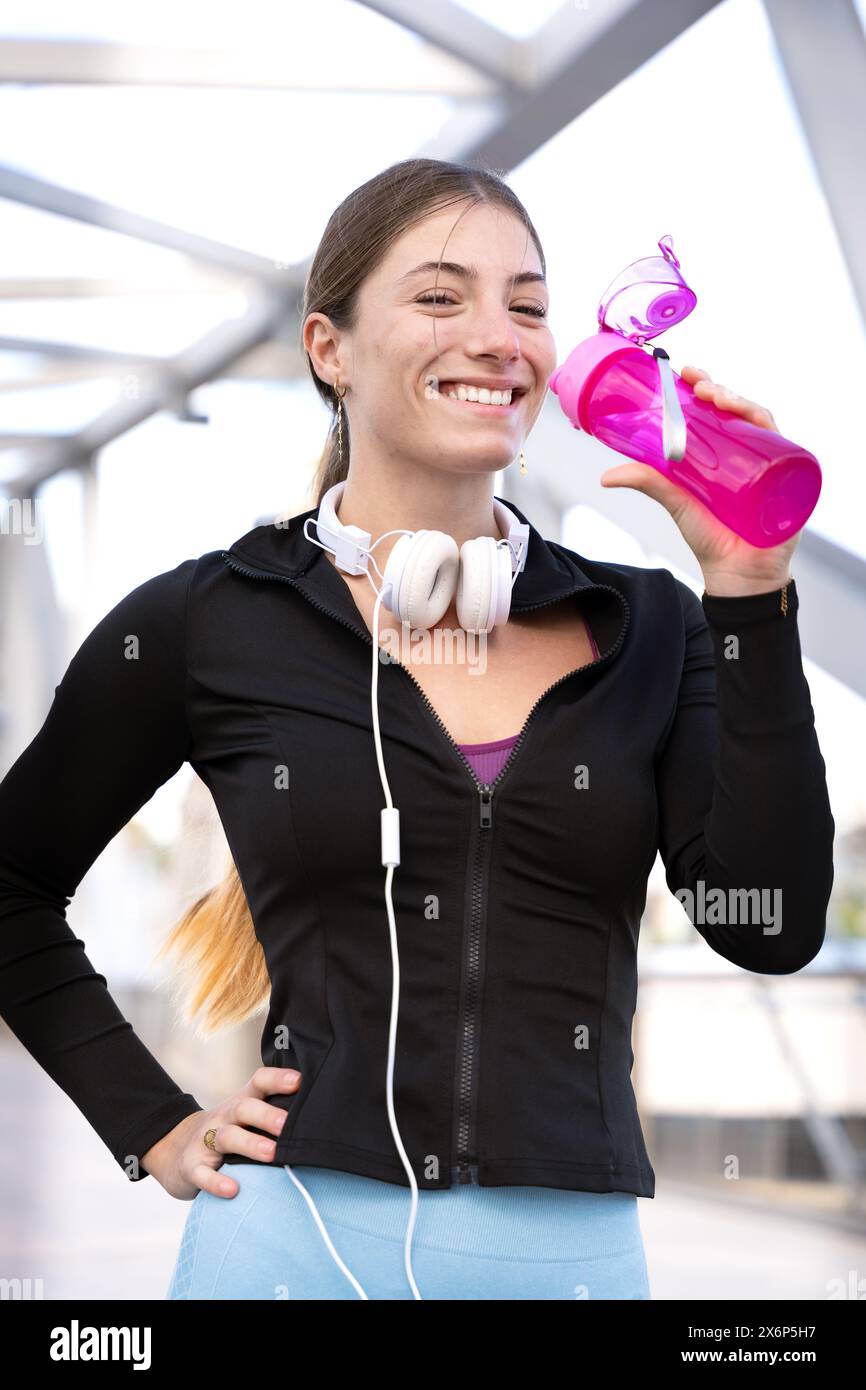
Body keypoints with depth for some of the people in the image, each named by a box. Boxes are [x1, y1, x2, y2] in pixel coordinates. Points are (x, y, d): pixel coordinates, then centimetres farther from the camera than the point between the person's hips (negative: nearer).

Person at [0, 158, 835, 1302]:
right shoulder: (207, 625, -1)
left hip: (580, 1249, 2)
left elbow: (772, 928, -8)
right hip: (300, 1240, -2)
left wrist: (752, 593, -11)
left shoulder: (646, 629, 3)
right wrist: (151, 1125, 2)